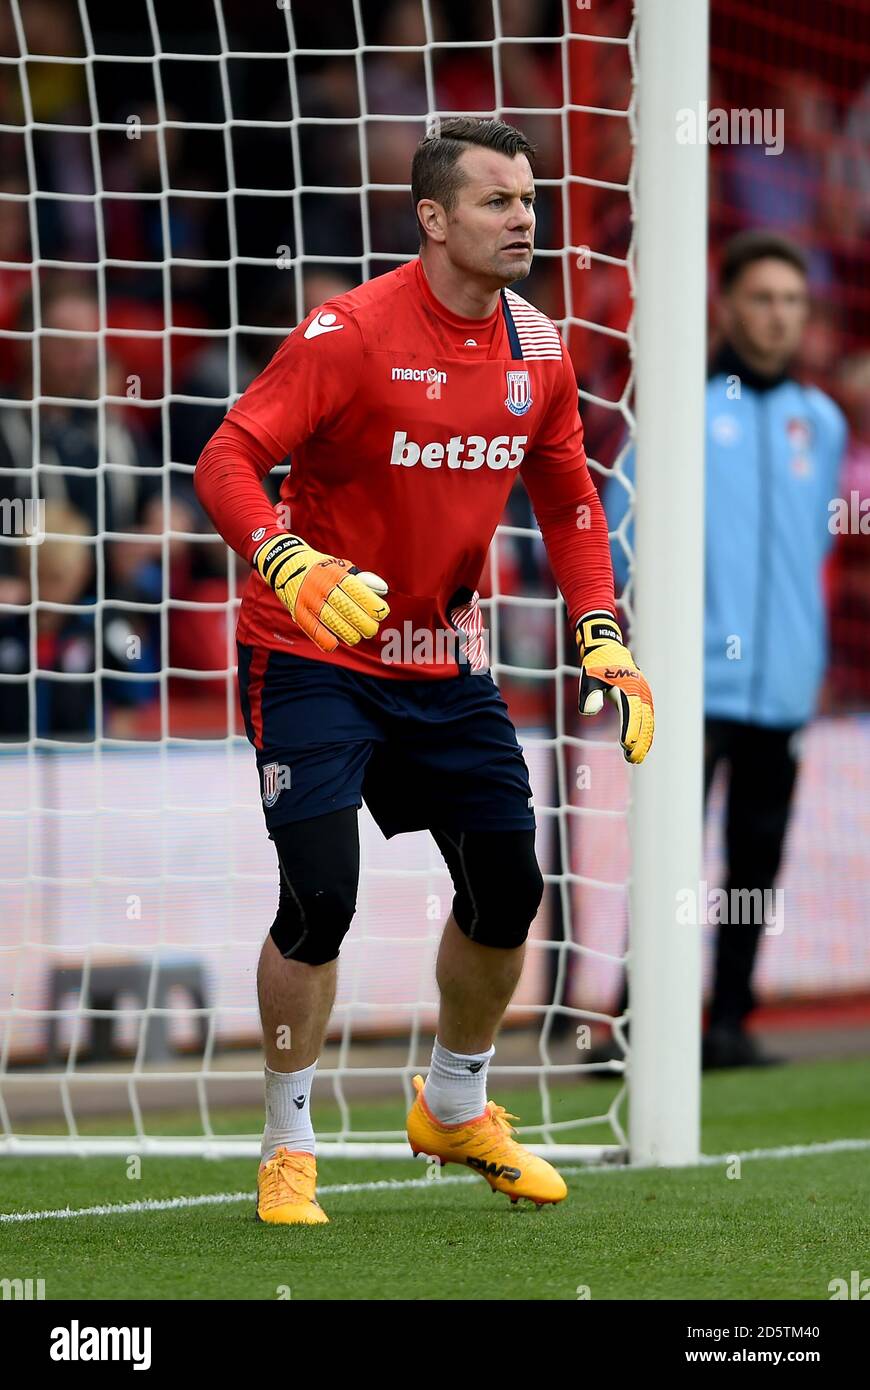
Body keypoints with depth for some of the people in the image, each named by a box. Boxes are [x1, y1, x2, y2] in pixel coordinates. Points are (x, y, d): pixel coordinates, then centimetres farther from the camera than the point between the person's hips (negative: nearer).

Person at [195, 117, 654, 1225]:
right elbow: (226, 463, -23)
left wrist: (603, 643, 2)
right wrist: (294, 567, -40)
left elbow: (566, 499, 13)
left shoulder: (538, 350, 1)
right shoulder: (351, 333, -19)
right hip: (315, 655, -6)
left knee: (508, 885, 6)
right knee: (319, 899, -14)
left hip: (444, 661, 6)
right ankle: (288, 1152, 3)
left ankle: (456, 1110, 31)